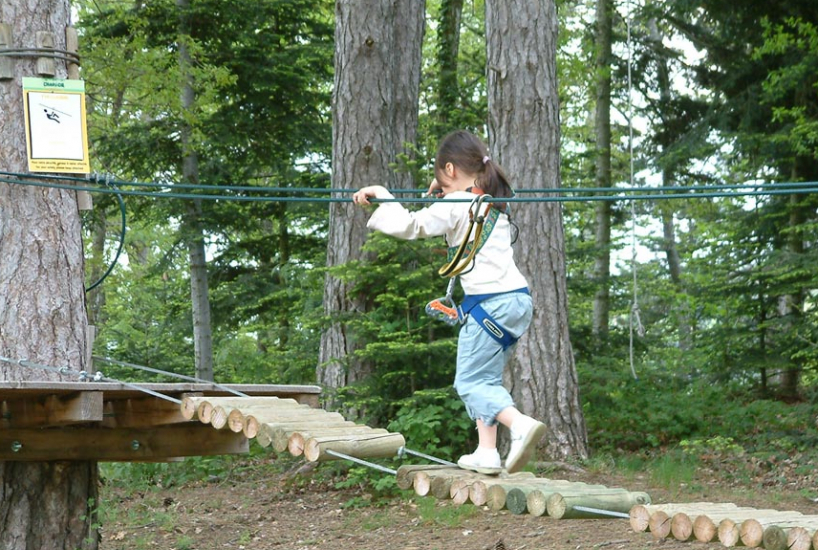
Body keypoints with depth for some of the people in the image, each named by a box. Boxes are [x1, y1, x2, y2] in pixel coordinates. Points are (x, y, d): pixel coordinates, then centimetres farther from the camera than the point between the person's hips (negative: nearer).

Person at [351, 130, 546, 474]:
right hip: (518, 297, 8)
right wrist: (444, 192, 29)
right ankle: (487, 452, 9)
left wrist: (379, 195, -1)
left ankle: (521, 424, -25)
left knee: (470, 382, -4)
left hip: (489, 302, -8)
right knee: (485, 379, 14)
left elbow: (407, 225, -12)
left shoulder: (454, 206, -8)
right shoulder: (493, 200, 17)